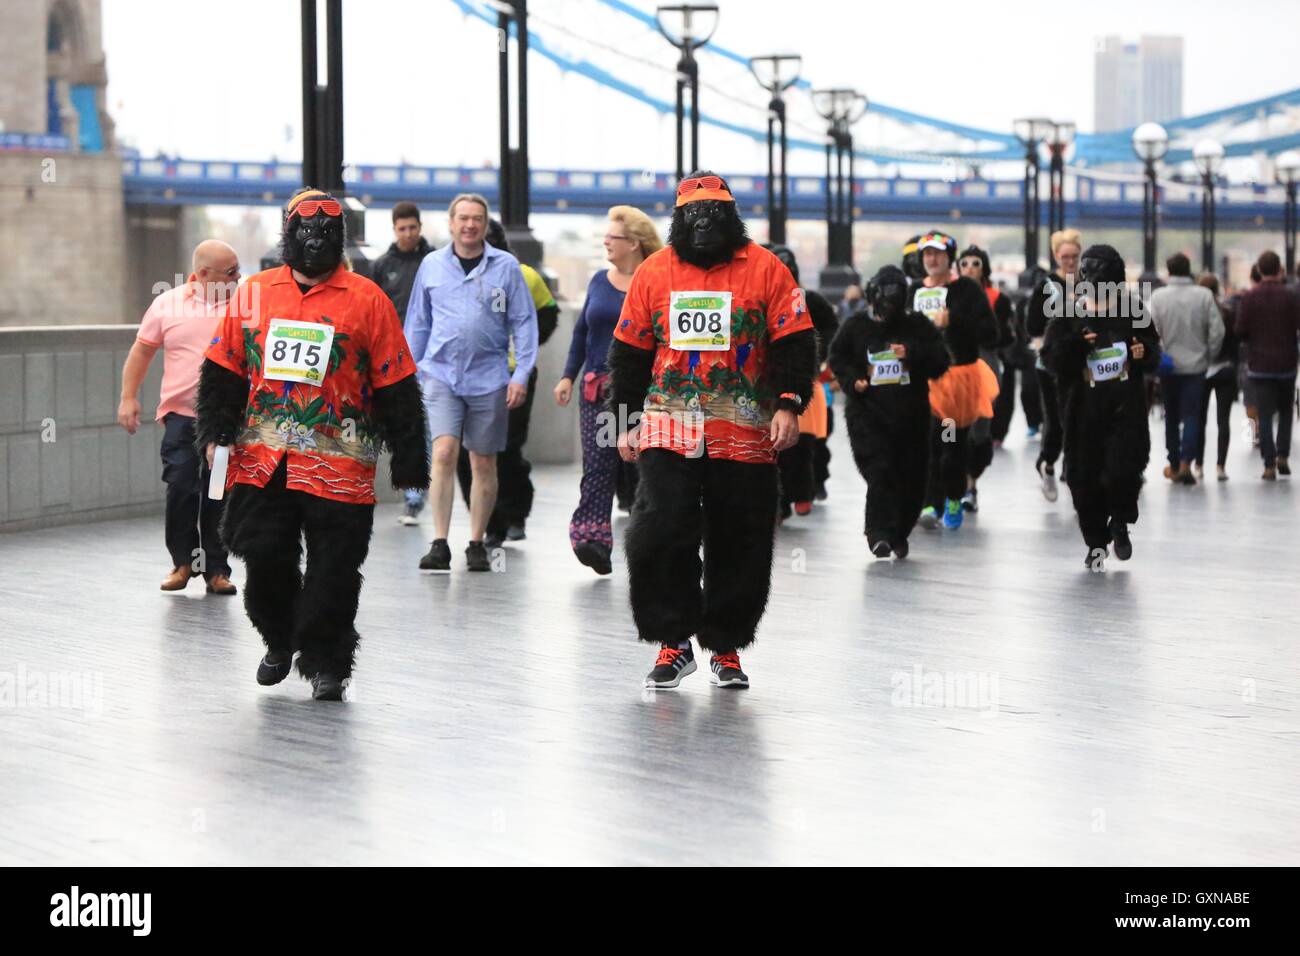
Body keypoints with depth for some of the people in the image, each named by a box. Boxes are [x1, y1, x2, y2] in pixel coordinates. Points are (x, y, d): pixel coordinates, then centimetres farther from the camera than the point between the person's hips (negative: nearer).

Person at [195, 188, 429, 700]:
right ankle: (279, 641, 30)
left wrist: (408, 457, 1)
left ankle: (325, 661, 11)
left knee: (333, 569, -1)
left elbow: (396, 387, 2)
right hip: (261, 460, 3)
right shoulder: (253, 293, 9)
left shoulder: (367, 300, 1)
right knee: (264, 557, 7)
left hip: (338, 462, -3)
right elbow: (223, 369, 13)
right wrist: (216, 430, 1)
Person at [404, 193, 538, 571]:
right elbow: (417, 323, 14)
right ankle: (440, 544, -13)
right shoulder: (432, 265, 7)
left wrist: (522, 374, -3)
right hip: (441, 374, 0)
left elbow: (524, 323, 4)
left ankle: (477, 544, 16)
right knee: (443, 452, -14)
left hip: (489, 378, 0)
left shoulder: (506, 266, 2)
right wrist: (409, 372, 12)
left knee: (484, 463, 6)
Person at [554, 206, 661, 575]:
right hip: (597, 387, 4)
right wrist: (568, 376, 10)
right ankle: (591, 535, -17)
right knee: (597, 463, -8)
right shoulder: (600, 281, 13)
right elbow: (582, 331, 17)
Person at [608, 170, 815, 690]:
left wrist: (788, 405, -10)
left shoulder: (765, 269, 1)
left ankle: (726, 647, 21)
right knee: (659, 536, -9)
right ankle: (672, 642, 6)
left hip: (745, 437, -1)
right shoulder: (654, 271, 7)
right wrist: (626, 422, 11)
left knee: (739, 546, 5)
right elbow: (629, 352, 13)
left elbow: (794, 344, 1)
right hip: (669, 432, 1)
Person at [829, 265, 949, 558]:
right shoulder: (855, 326, 4)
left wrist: (912, 354, -18)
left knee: (911, 477, 6)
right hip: (868, 414, -2)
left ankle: (899, 533, 24)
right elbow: (838, 358, 13)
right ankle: (880, 534, -19)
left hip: (910, 414, 2)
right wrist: (852, 380, -5)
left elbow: (940, 360, -1)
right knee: (880, 471, -17)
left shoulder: (918, 325, 4)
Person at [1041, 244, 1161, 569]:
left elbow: (1155, 355, 16)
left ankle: (1120, 522, 16)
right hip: (1083, 409, 0)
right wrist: (1078, 345, -23)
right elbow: (1051, 357, -6)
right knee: (1085, 476, 3)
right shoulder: (1069, 317, 0)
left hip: (1126, 407, 0)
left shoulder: (1133, 314, 6)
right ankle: (1096, 542, 20)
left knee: (1125, 467, -14)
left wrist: (1145, 353, -7)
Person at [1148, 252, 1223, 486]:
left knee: (1172, 416, 14)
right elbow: (1217, 330, -7)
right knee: (1192, 415, 2)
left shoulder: (1158, 296, -9)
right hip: (1196, 365, -1)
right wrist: (1209, 356, 8)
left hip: (1168, 366, 1)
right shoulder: (1204, 295, -8)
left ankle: (1174, 465, 20)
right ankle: (1186, 462, -15)